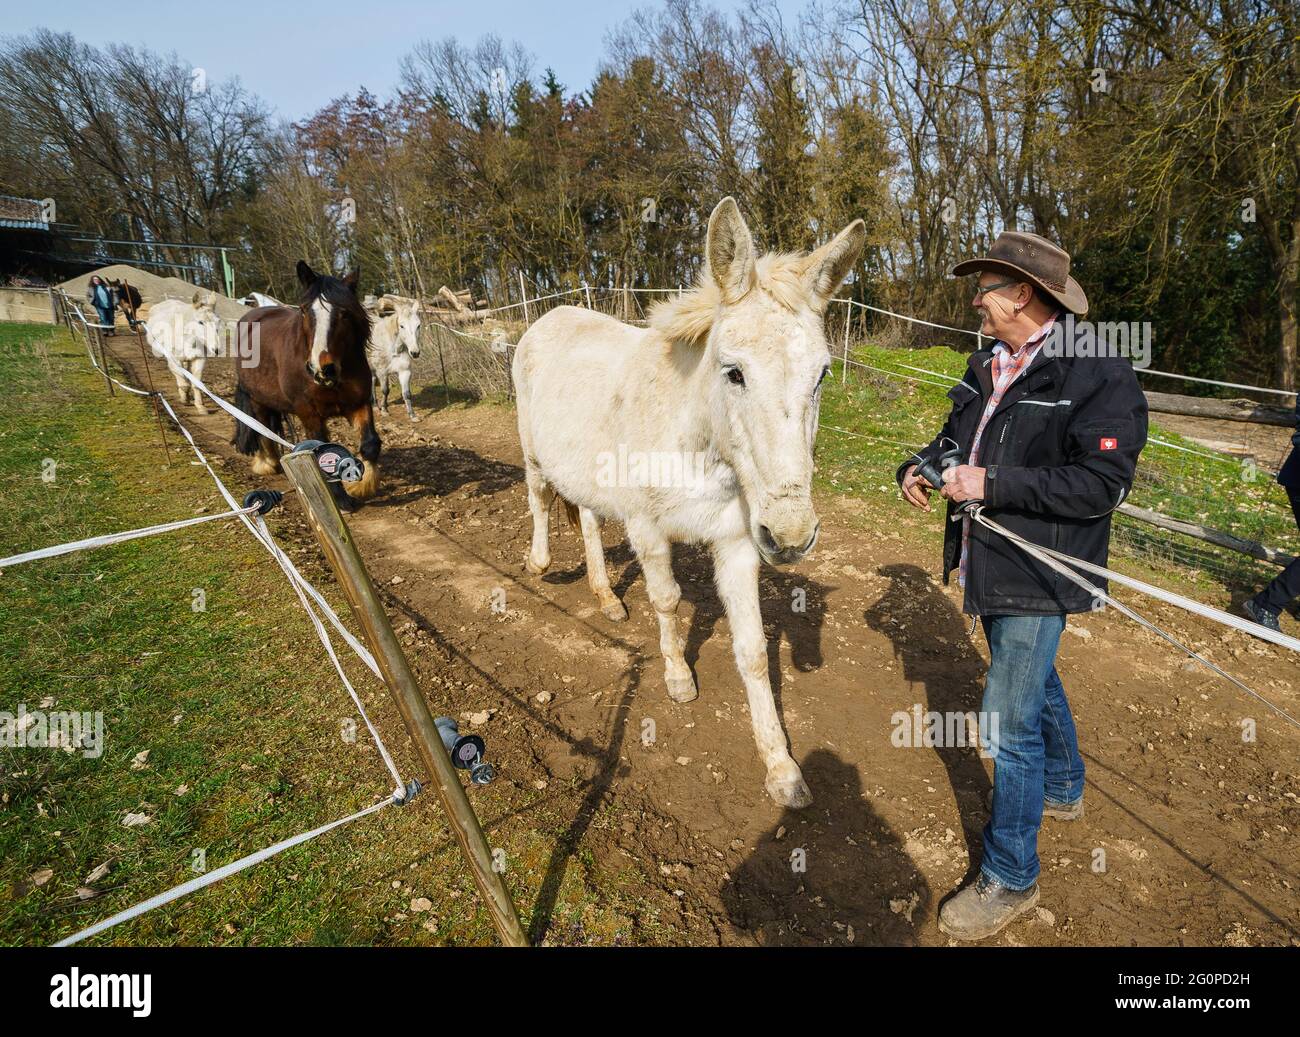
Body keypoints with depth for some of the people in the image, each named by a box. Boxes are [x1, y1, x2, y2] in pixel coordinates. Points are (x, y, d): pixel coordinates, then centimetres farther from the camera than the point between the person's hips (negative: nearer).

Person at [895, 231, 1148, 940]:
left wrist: (992, 483, -28)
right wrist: (920, 467, -4)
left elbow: (1103, 483, -24)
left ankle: (1010, 878, 15)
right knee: (1034, 683, 27)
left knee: (1009, 719, -4)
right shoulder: (988, 368, 7)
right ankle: (1064, 790, 53)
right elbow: (956, 437, 18)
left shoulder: (1099, 375, -18)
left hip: (1040, 575, -9)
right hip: (990, 564, 9)